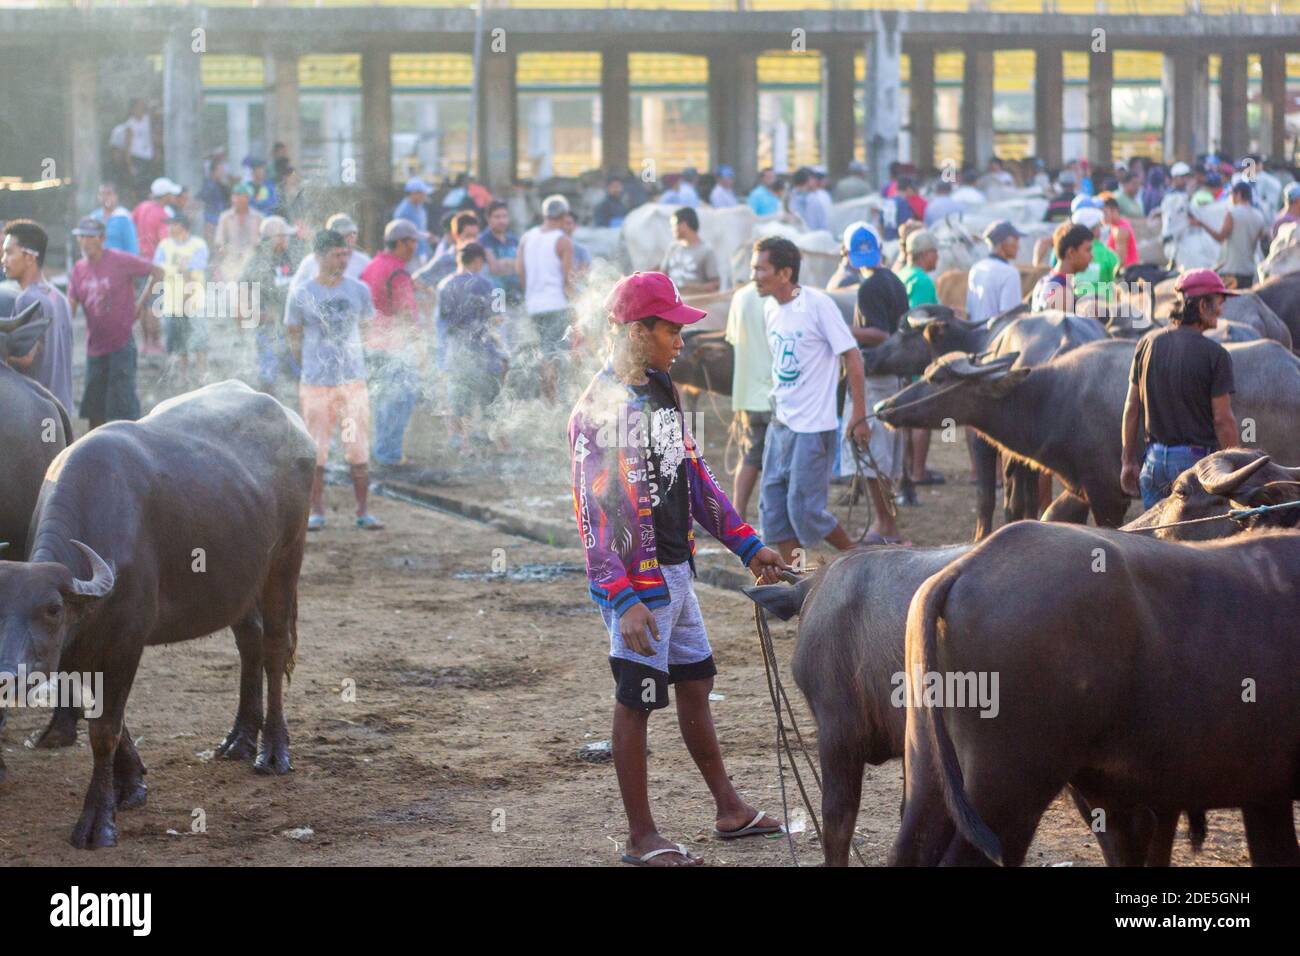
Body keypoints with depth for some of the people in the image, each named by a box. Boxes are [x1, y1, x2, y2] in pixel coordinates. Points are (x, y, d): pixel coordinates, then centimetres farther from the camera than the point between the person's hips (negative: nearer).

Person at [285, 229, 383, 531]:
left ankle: (363, 512, 5)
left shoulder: (358, 290, 4)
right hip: (315, 384, -1)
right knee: (316, 453, 2)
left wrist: (349, 363, 11)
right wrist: (309, 367, 5)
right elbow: (294, 338, 8)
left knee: (359, 451, -2)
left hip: (353, 381, 1)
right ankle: (317, 512, 11)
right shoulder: (301, 295, -1)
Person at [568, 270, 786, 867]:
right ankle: (640, 838, 9)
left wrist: (746, 544, 15)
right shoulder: (602, 409, -19)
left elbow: (693, 475, 18)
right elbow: (595, 512, -23)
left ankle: (729, 811, 29)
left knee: (695, 684, 17)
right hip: (635, 580, -9)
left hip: (675, 569, 9)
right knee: (637, 700, 0)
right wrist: (624, 600, -28)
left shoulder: (661, 392, 9)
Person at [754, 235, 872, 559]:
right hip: (780, 423, 7)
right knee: (772, 508, 6)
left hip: (814, 426, -7)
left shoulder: (818, 304, -16)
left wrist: (859, 418, -12)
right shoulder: (770, 308, 5)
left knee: (805, 510, -5)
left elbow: (852, 357, -13)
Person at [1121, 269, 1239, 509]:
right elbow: (1223, 420, -11)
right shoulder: (1215, 354, -11)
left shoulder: (1148, 343, 3)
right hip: (1198, 461, -5)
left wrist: (1129, 461, 13)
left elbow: (1132, 408, 6)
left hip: (1154, 459, 5)